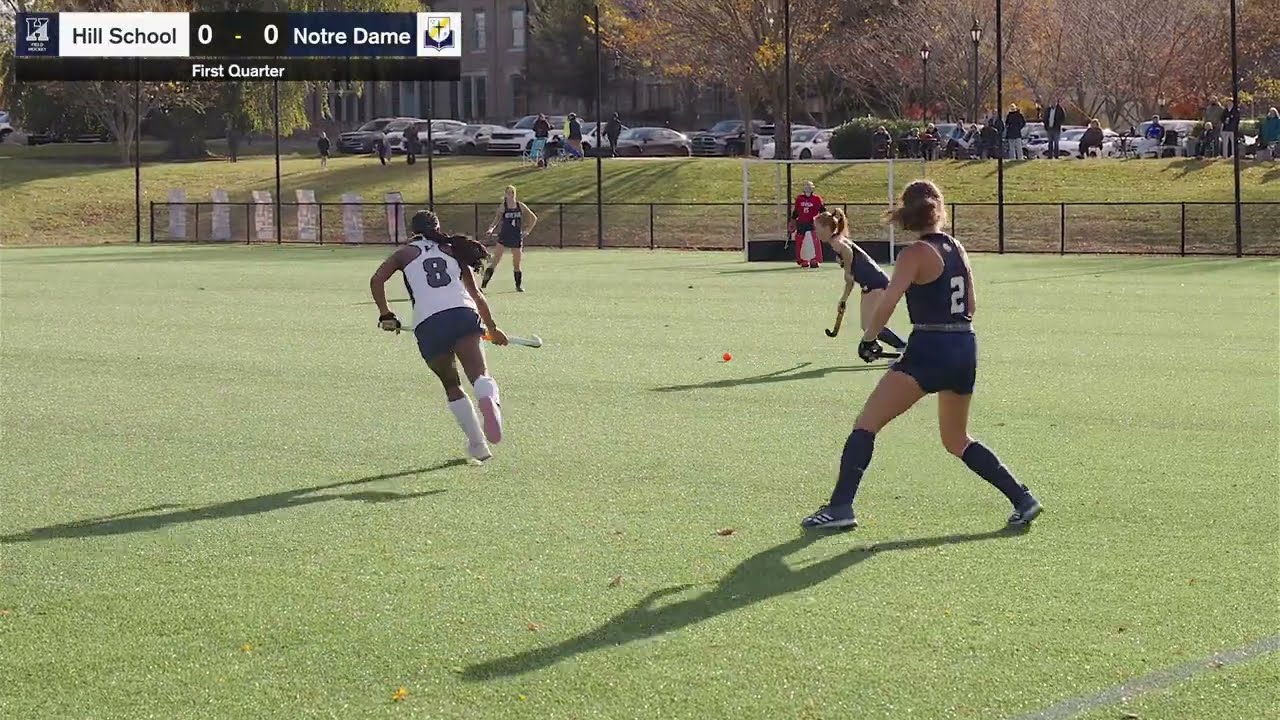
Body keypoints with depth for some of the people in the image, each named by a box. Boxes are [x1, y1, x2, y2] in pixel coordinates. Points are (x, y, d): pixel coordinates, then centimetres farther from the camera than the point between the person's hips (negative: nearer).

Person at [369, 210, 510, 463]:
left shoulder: (406, 253, 22)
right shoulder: (454, 251, 26)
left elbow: (377, 280, 7)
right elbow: (476, 295, 28)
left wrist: (385, 314, 11)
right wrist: (492, 328, 37)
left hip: (428, 324, 0)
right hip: (462, 314, 0)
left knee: (451, 385, 16)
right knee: (478, 374, -15)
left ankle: (478, 445, 13)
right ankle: (489, 399, -51)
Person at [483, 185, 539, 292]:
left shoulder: (521, 206, 3)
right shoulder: (503, 207, -2)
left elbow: (533, 218, 12)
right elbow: (496, 220, -2)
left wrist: (527, 230, 5)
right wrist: (491, 229, -21)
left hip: (517, 238, 2)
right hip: (504, 237, -2)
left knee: (516, 264, 8)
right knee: (495, 261, -11)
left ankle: (519, 285, 26)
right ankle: (483, 285, -13)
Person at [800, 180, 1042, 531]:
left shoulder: (915, 254, -9)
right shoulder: (958, 249, 10)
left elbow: (886, 305, -16)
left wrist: (867, 340, -3)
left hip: (929, 352, -7)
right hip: (966, 349, 7)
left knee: (865, 425, -2)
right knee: (957, 440, 22)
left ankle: (840, 506, -9)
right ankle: (1022, 498, 17)